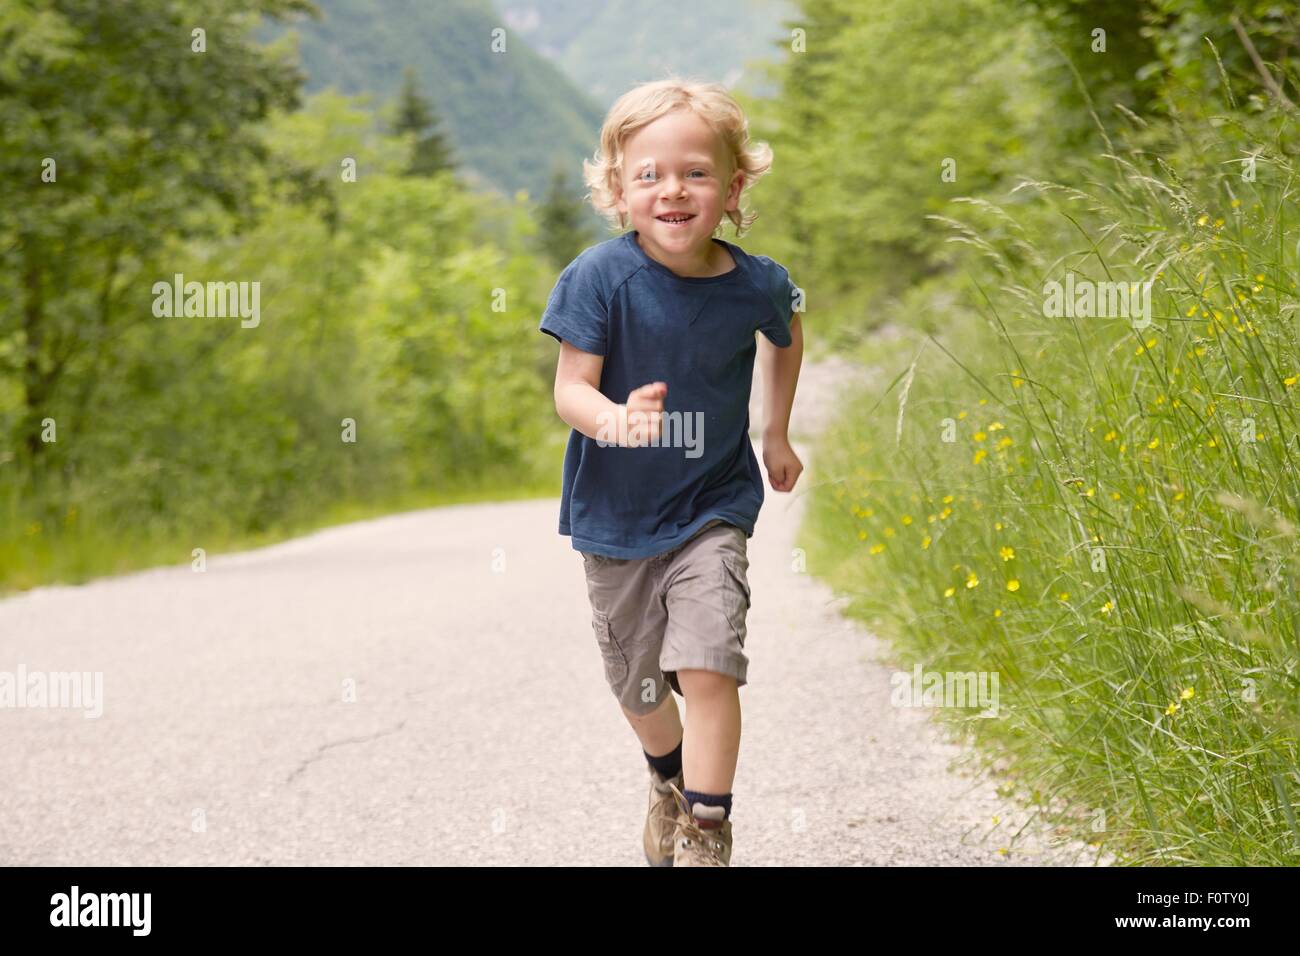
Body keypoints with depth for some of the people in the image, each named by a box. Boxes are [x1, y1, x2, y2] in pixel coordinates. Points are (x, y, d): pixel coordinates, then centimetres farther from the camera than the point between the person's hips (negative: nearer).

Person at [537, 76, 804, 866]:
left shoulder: (756, 284, -12)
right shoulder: (601, 277, -19)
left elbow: (786, 335, 13)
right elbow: (571, 387, -20)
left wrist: (777, 432, 19)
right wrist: (611, 418, -42)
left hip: (712, 509, -1)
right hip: (615, 512, 1)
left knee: (709, 667, -18)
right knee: (637, 683, 17)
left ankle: (707, 831, -5)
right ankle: (671, 778, 48)